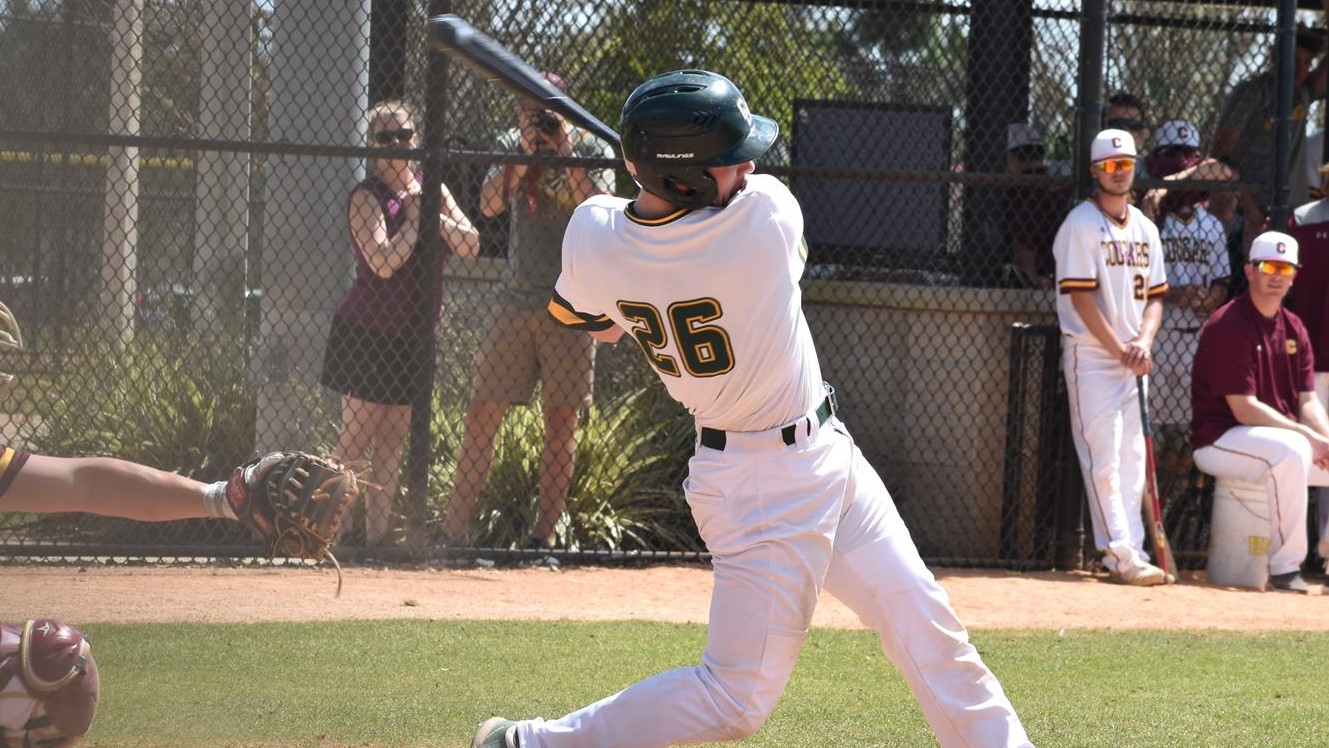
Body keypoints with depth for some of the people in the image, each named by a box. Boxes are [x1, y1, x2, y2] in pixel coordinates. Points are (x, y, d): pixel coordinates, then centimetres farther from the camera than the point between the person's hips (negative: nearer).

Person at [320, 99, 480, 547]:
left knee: (393, 440, 7)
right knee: (358, 435, -7)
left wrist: (434, 216, -14)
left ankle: (378, 529, 10)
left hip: (413, 335, 6)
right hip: (367, 333, -6)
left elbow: (471, 246, 0)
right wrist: (414, 219, -12)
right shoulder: (366, 196, -10)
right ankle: (336, 526, -4)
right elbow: (383, 262, -23)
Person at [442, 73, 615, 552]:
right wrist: (526, 153, -17)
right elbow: (489, 204, -7)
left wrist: (565, 154, -19)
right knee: (483, 413, -1)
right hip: (516, 299, 2)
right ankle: (454, 529, 1)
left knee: (561, 419, 0)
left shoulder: (594, 152, 1)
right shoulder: (511, 145, 7)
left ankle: (545, 533, 7)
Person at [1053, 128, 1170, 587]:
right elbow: (1081, 296, -13)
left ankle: (1130, 550, 8)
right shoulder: (1081, 225, -7)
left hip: (1132, 358, 7)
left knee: (1133, 459, 5)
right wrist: (1119, 350, -15)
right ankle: (1120, 554, -13)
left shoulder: (1144, 229, 13)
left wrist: (1143, 343, -5)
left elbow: (1154, 295, 14)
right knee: (1103, 458, -9)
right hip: (1091, 356, -7)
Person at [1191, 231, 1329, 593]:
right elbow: (1245, 410, -20)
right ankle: (1284, 568, -30)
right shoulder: (1227, 326, -15)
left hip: (1288, 436, 8)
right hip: (1220, 439, -8)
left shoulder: (1293, 328, 11)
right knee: (1290, 452, -36)